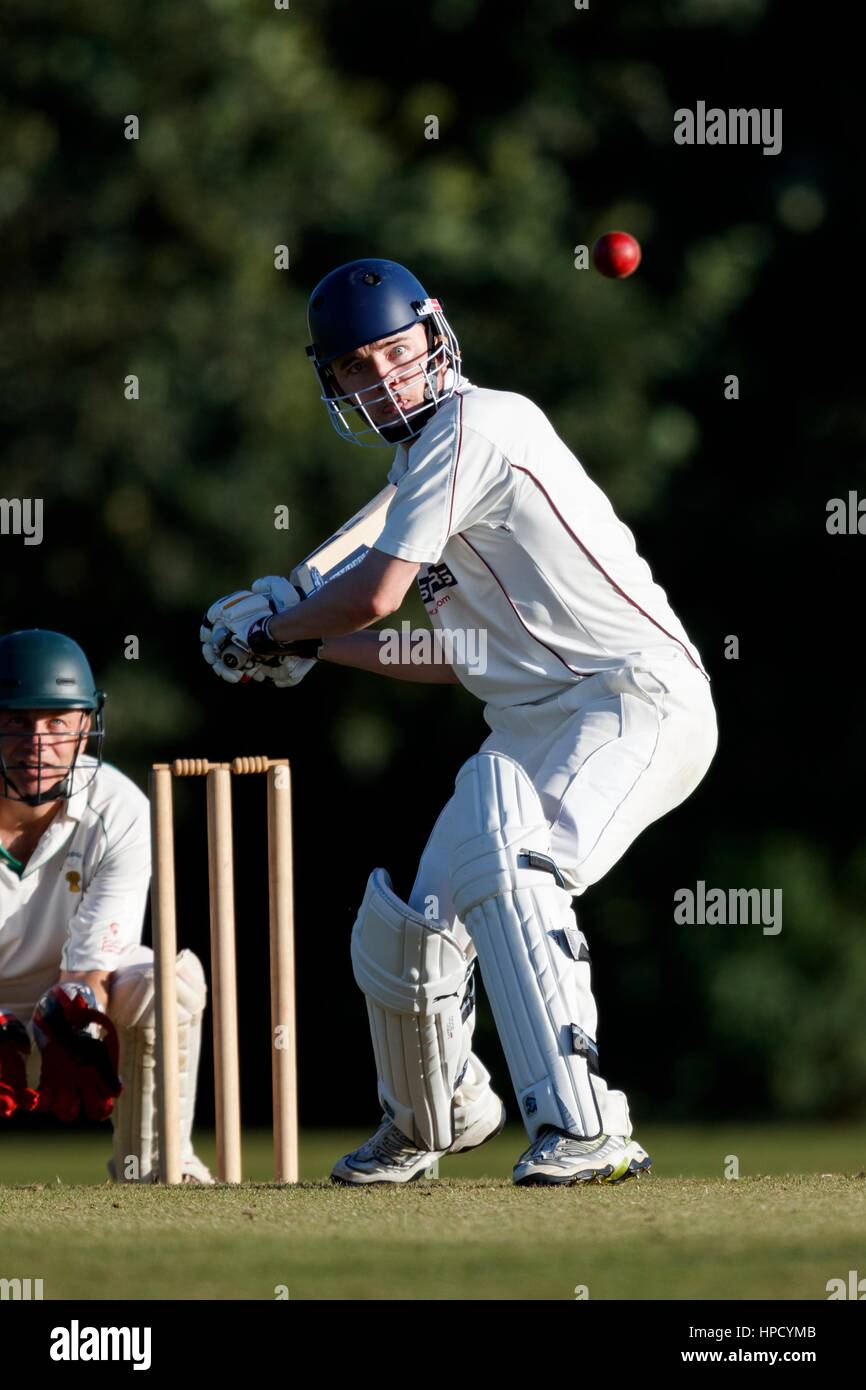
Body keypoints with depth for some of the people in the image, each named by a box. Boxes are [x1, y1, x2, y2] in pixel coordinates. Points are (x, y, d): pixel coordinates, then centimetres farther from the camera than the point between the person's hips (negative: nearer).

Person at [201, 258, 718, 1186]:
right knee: (403, 933, 8)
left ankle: (582, 1130, -39)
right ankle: (430, 1120, 36)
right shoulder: (429, 461, 20)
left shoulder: (471, 424, -9)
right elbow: (456, 655, 25)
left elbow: (376, 594, -12)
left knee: (505, 875, -33)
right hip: (532, 724, 10)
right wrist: (307, 650, 24)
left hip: (636, 700, -10)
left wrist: (274, 627, 6)